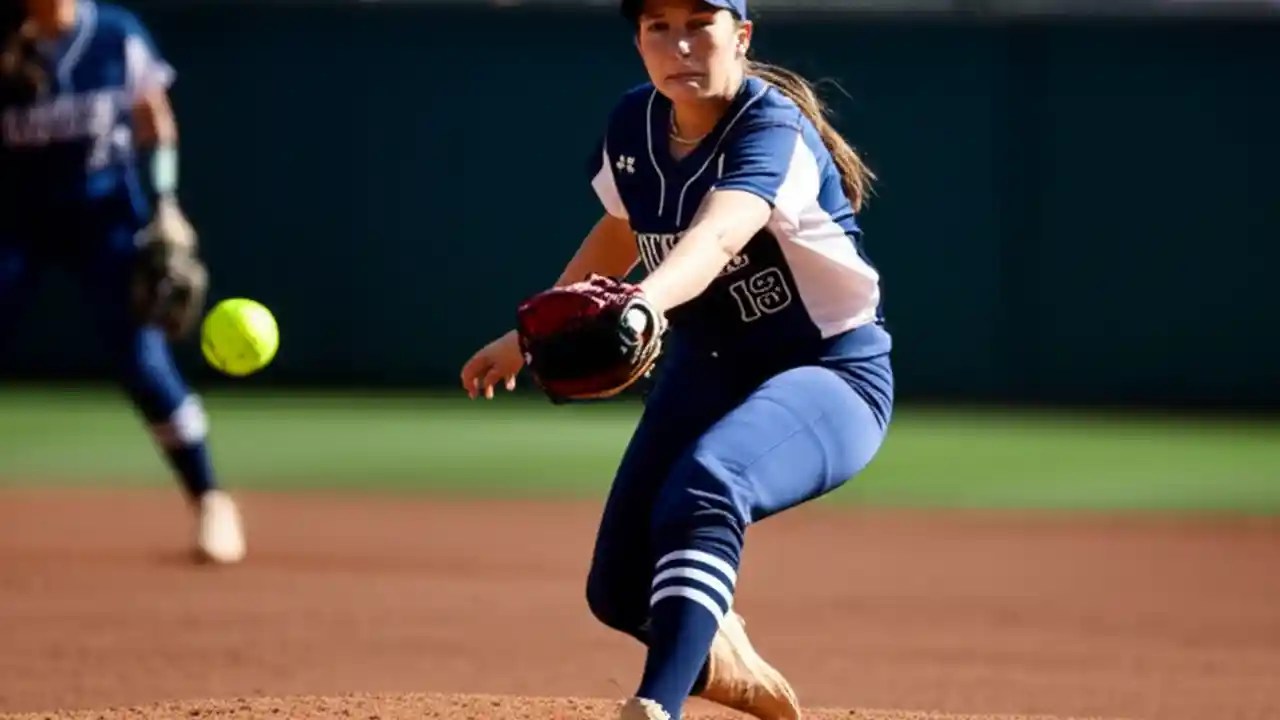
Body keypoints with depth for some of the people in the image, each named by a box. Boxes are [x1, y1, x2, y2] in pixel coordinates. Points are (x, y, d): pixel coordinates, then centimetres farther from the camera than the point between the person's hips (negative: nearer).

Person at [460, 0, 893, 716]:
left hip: (831, 375, -7)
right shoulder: (634, 126, -5)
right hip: (706, 369, 7)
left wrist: (639, 304, -66)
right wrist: (533, 333, 21)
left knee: (702, 489, -37)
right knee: (621, 590, 2)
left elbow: (715, 240, -47)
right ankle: (717, 658, 36)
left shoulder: (773, 131, -26)